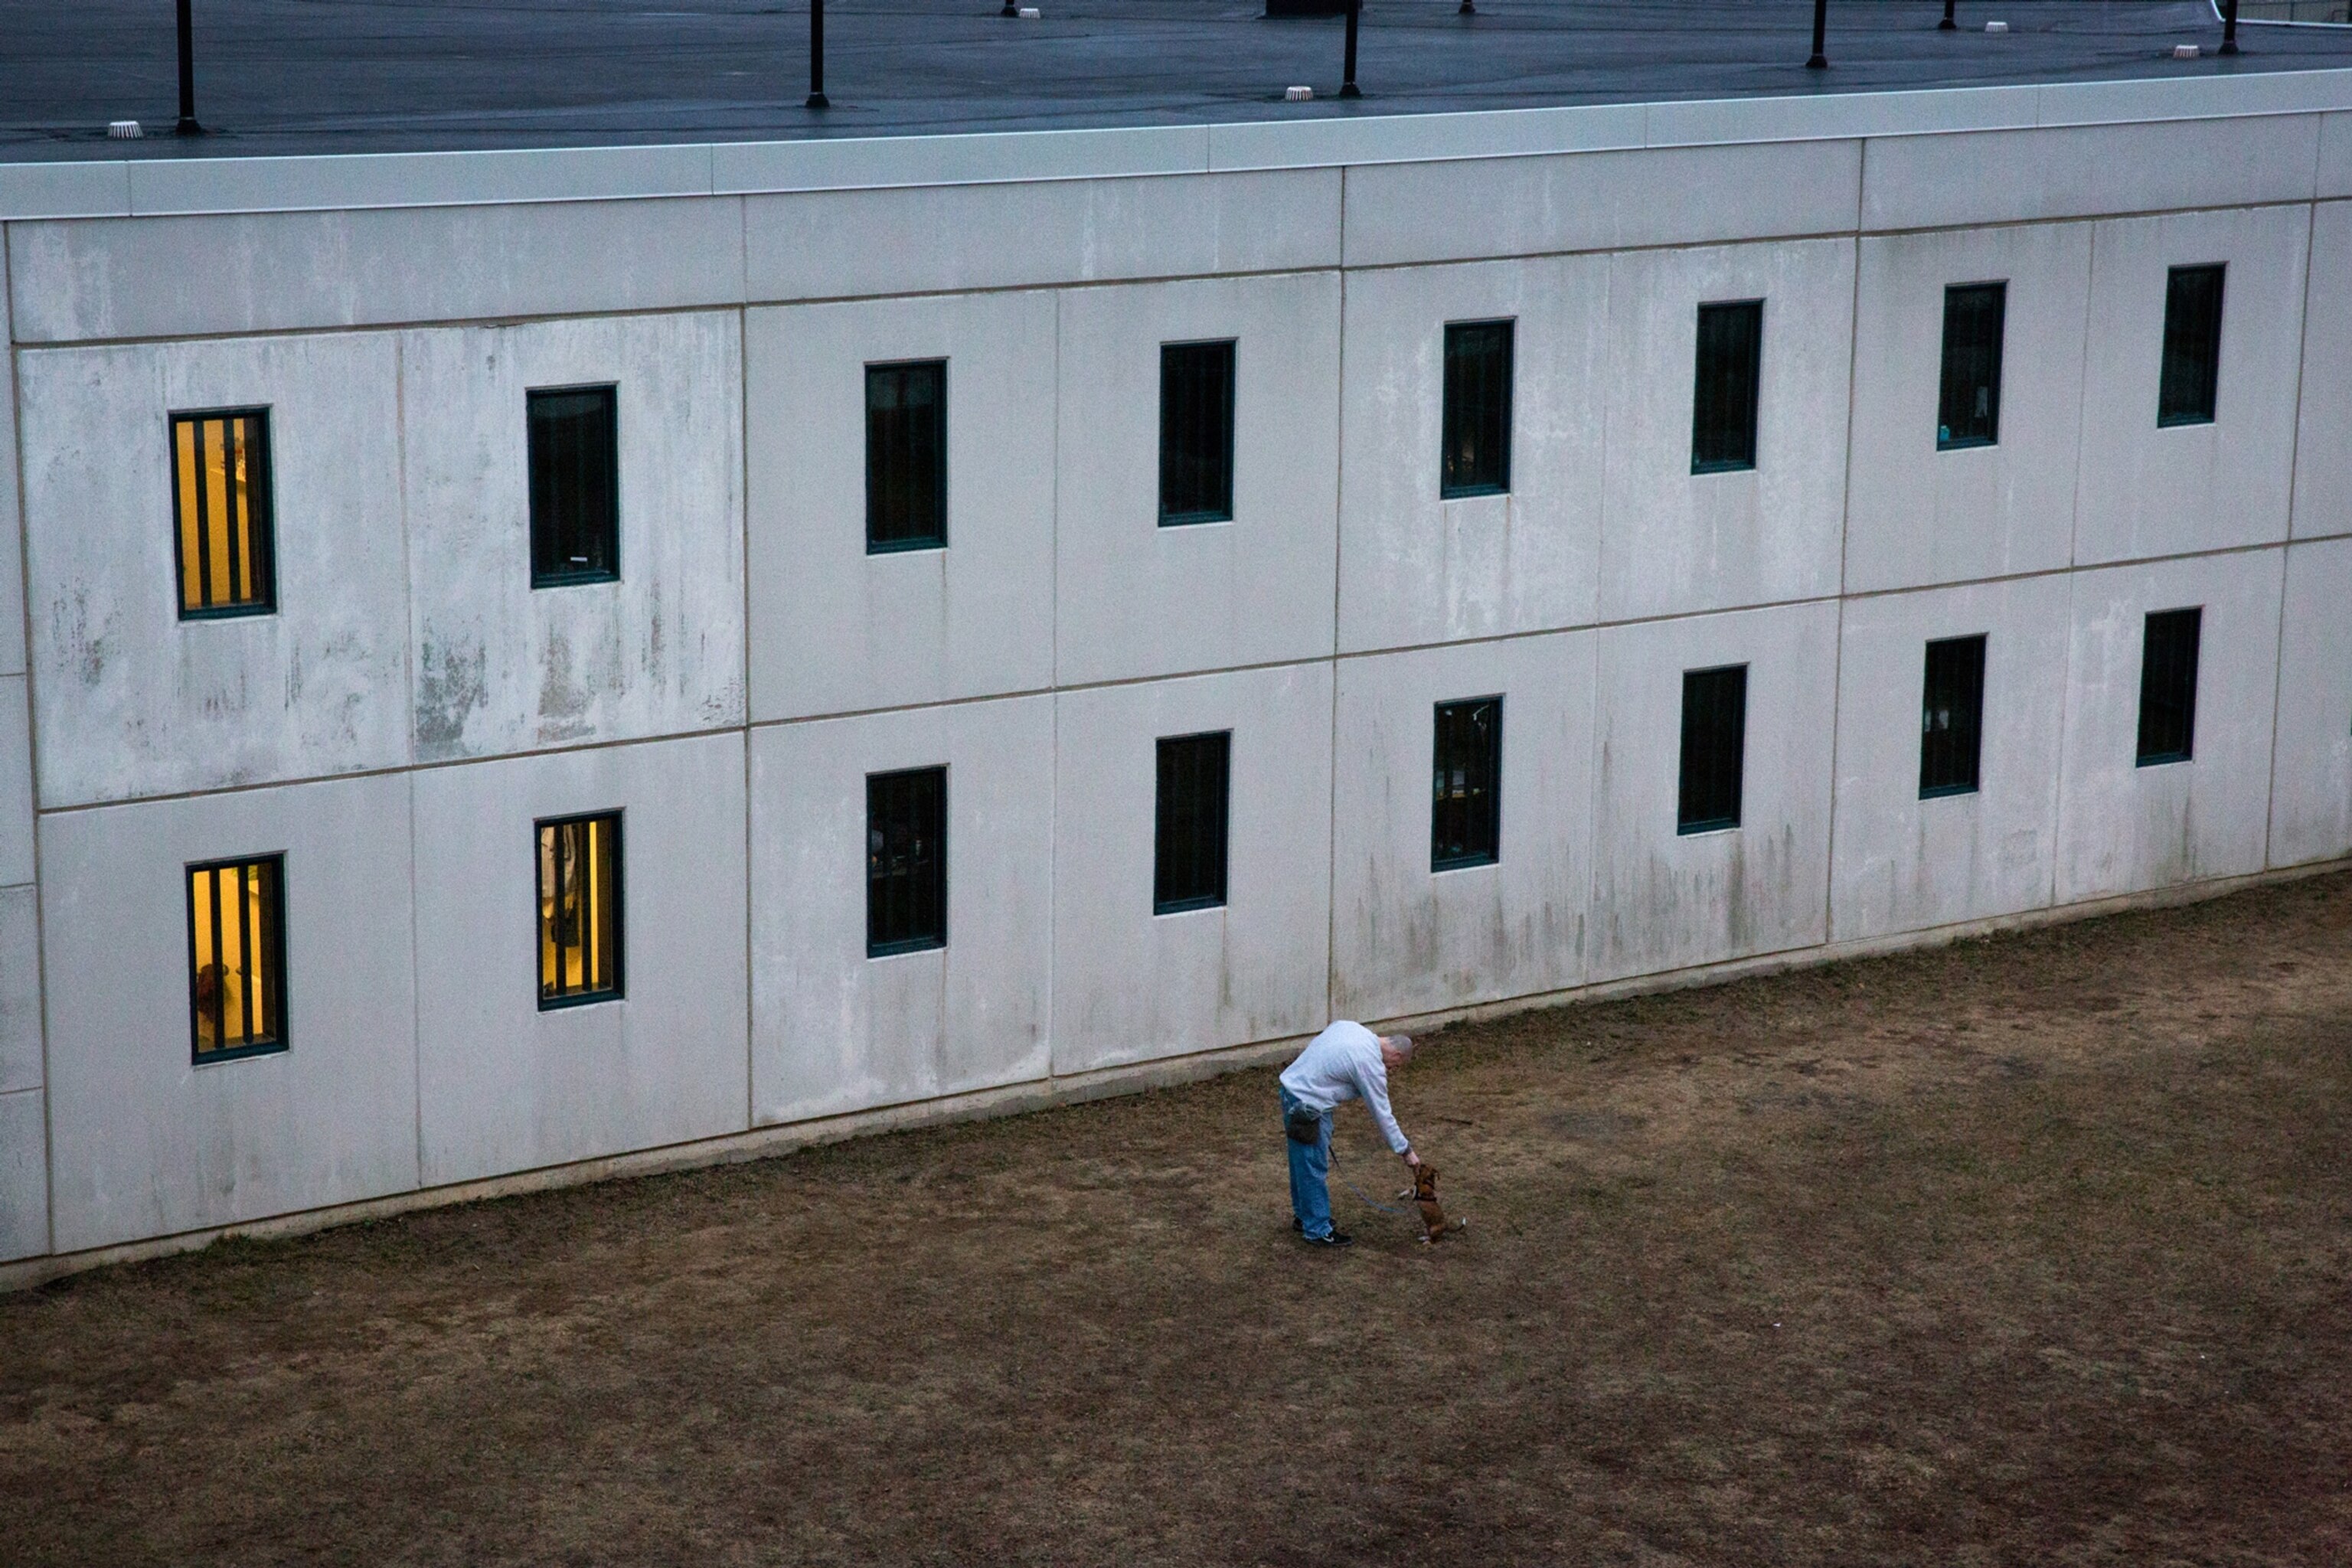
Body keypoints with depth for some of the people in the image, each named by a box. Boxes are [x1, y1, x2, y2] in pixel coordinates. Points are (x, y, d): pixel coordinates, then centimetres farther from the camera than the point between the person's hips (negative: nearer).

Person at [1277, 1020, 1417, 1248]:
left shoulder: (1350, 1027, 6)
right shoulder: (1371, 1065, -17)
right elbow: (1382, 1114, -11)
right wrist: (1405, 1151, -1)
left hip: (1292, 1085, 10)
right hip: (1308, 1107, -10)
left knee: (1302, 1164, 22)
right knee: (1314, 1169, 1)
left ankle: (1303, 1216, 35)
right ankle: (1318, 1231, 9)